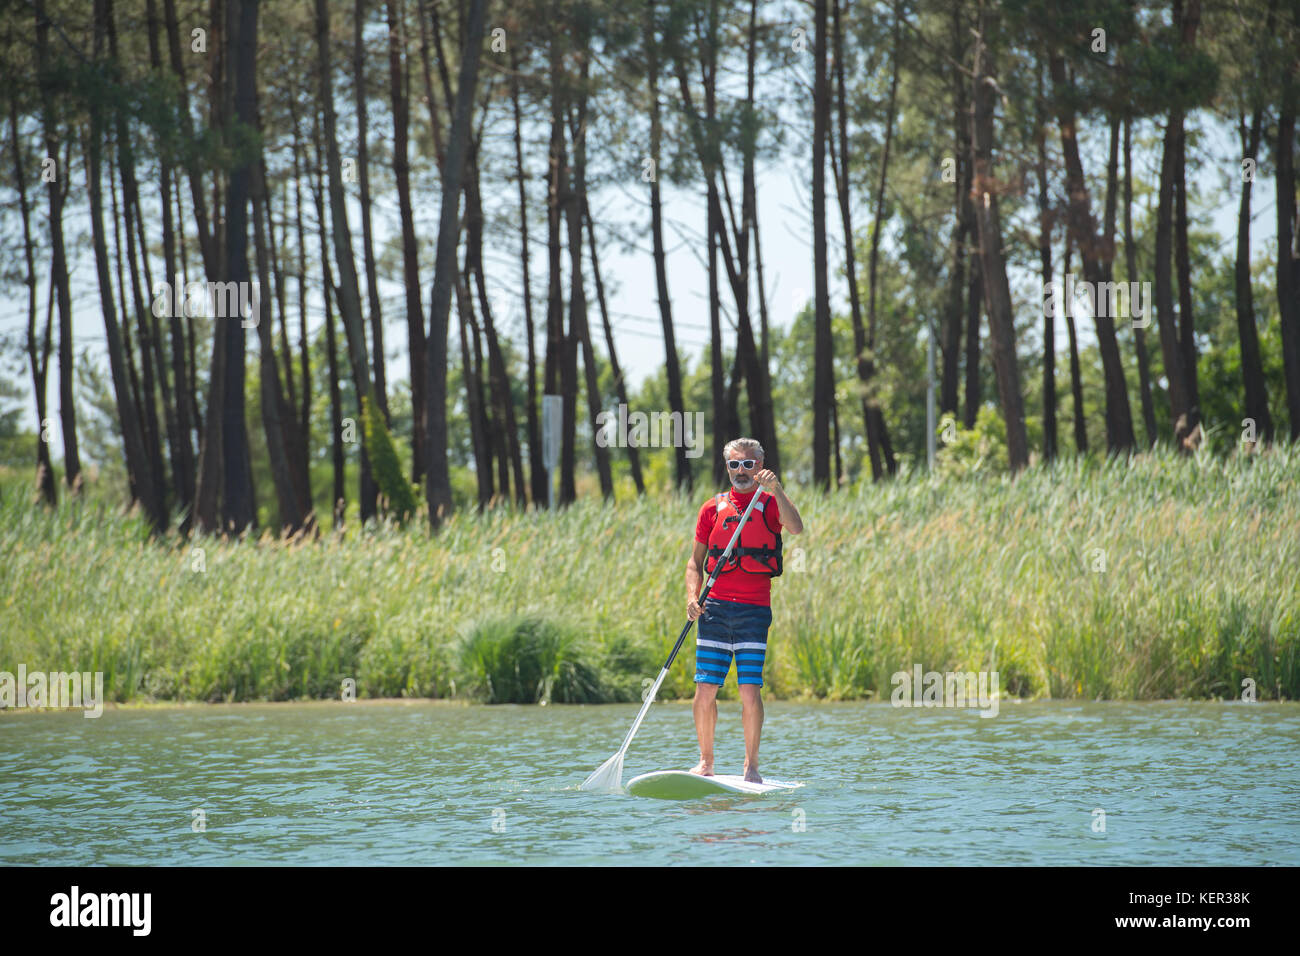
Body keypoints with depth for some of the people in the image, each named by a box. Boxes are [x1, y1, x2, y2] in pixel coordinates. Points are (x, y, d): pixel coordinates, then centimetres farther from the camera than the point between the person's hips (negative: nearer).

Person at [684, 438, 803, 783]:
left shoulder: (771, 503, 7)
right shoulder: (713, 508, 13)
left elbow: (796, 528, -15)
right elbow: (695, 561, 15)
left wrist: (775, 490, -26)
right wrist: (692, 596, -2)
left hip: (754, 608, -2)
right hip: (715, 608, 2)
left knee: (750, 690, -7)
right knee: (705, 689, -1)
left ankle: (751, 765, 3)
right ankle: (706, 762, 13)